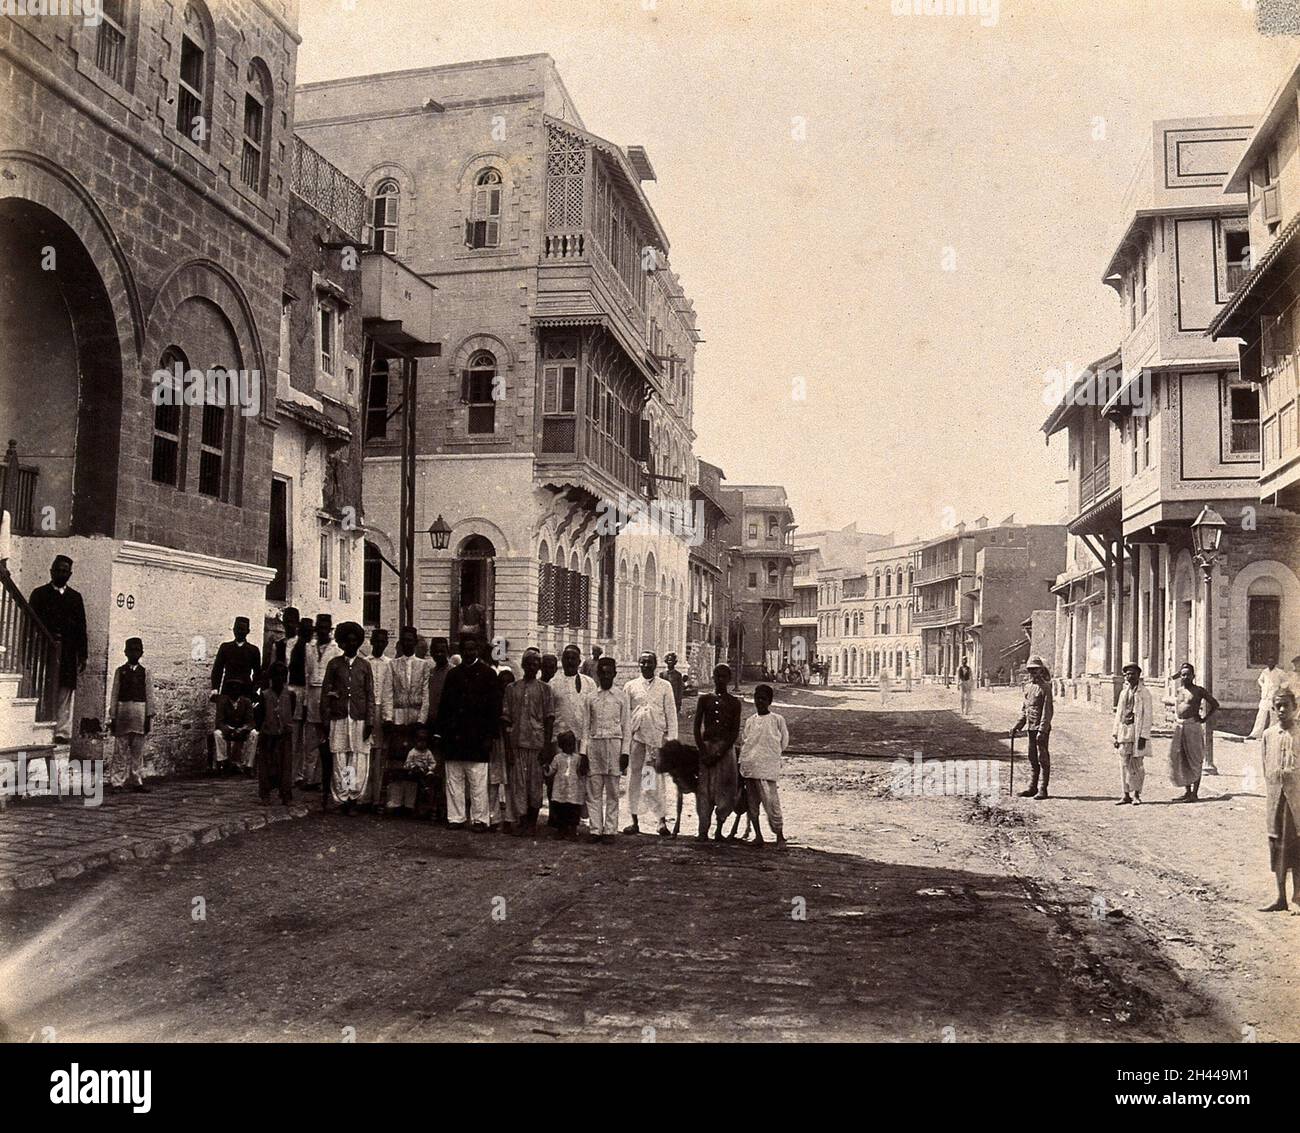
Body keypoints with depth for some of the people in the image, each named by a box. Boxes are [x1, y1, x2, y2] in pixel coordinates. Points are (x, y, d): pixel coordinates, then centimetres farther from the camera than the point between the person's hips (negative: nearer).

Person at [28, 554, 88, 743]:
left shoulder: (75, 597, 16)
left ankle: (63, 732, -1)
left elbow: (81, 628, 13)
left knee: (66, 693, -2)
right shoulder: (39, 594, 8)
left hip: (68, 655, 2)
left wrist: (83, 655, 7)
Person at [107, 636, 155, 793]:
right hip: (122, 710, -1)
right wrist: (112, 717, 2)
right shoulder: (120, 671, 7)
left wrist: (149, 717, 1)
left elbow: (149, 696, 6)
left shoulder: (145, 673, 8)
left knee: (138, 750, 3)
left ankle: (136, 781, 8)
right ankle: (119, 781, 3)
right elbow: (114, 694, 6)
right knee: (122, 750, -1)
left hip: (140, 711, 1)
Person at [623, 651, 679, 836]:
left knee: (656, 778, -3)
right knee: (635, 777, 4)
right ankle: (635, 822, 11)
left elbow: (671, 714, 5)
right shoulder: (630, 686, 8)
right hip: (636, 736, 1)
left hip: (657, 737, -1)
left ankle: (662, 822, 0)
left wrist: (671, 739, -1)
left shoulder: (664, 686, 6)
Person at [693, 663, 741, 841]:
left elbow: (735, 733, -2)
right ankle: (703, 831, -1)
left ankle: (719, 830, 12)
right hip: (706, 746, 0)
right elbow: (697, 727, 2)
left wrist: (720, 753, -12)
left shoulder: (734, 703, 3)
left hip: (725, 748, 0)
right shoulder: (705, 699, 5)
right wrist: (703, 752, -8)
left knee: (724, 789, 1)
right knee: (704, 789, -1)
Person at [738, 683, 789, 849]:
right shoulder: (750, 721, 14)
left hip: (766, 768, -5)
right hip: (748, 768, 5)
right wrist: (740, 761, 10)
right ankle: (757, 835, 18)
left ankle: (780, 837, 0)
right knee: (751, 804, 7)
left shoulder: (777, 720, 1)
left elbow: (784, 743, 5)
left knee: (771, 804, -10)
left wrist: (769, 751, 3)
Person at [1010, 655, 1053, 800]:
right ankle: (1032, 787, 18)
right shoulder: (1028, 687, 12)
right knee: (1032, 759, 12)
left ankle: (1042, 790, 2)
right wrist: (1017, 725, 13)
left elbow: (1047, 711, -15)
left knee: (1043, 758, -2)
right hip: (1030, 727, 7)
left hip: (1042, 728, -7)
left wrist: (1042, 730, -19)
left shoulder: (1045, 687, -11)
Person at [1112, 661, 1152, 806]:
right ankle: (1126, 795, 8)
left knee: (1136, 764, -2)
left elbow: (1147, 716, -7)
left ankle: (1136, 794, 9)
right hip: (1124, 731, 5)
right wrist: (1115, 734, 12)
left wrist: (1143, 736, -13)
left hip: (1137, 731, -5)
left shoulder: (1144, 692, -3)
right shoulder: (1124, 692, 15)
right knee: (1124, 764, 4)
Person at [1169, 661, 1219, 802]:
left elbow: (1215, 704, 2)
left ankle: (1195, 793, -1)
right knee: (1180, 760, 6)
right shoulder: (1178, 690, 14)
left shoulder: (1198, 691, -1)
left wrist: (1205, 719, -4)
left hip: (1193, 726, -6)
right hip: (1179, 727, 6)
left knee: (1194, 760, -3)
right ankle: (1187, 791, 14)